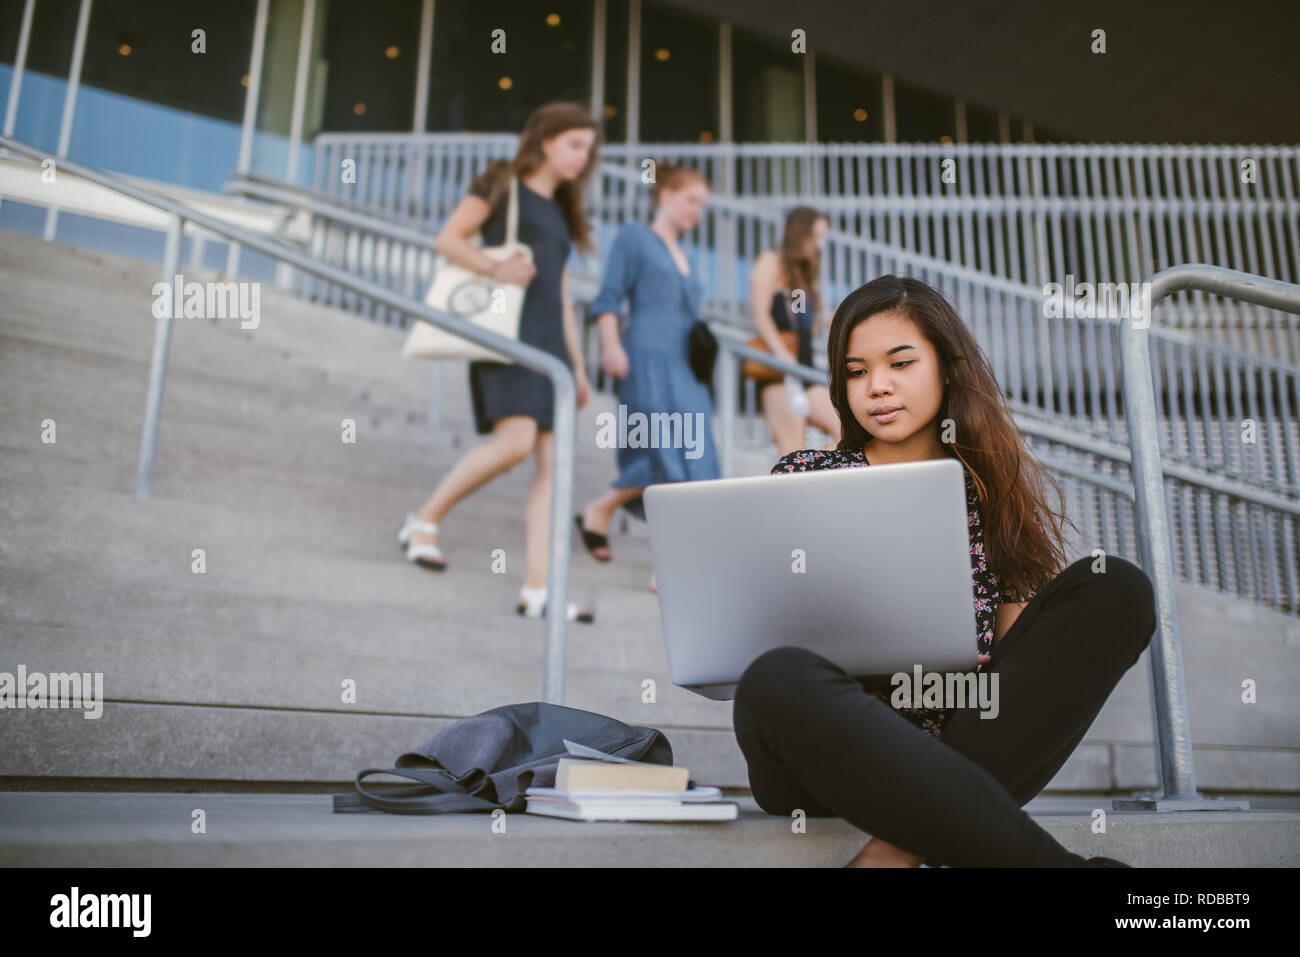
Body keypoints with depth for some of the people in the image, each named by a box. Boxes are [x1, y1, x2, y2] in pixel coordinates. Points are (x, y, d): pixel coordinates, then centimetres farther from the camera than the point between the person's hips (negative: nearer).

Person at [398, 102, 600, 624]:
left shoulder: (560, 214, 25)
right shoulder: (502, 185, 7)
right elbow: (447, 238, -1)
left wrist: (577, 365, 18)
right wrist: (494, 268, -18)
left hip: (550, 340, 7)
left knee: (553, 461, -5)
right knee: (515, 441, -23)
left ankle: (536, 589, -6)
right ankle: (424, 521, -3)